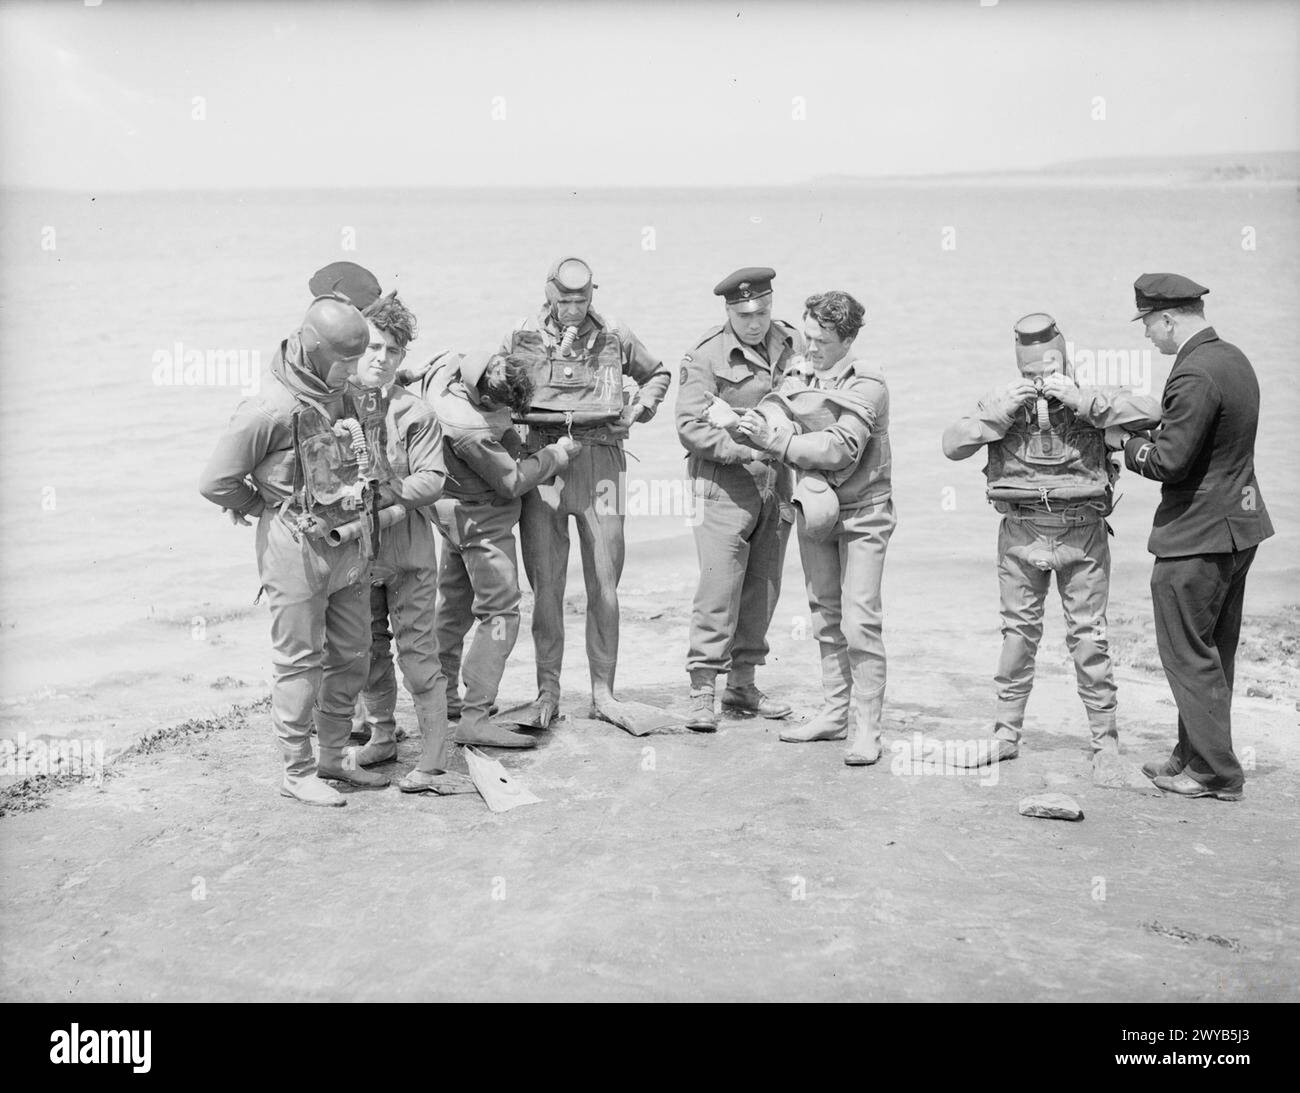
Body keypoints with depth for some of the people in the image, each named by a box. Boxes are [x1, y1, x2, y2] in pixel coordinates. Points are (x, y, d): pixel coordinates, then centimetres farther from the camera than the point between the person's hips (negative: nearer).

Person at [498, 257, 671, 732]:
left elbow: (658, 374, 24)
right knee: (546, 585, 1)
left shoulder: (614, 336, 8)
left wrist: (642, 404, 6)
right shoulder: (521, 337, 5)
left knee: (604, 584, 1)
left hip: (600, 458, 1)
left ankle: (603, 693, 11)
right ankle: (547, 693, 10)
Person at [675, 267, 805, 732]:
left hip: (777, 483, 6)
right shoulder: (707, 357, -8)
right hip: (725, 484, -5)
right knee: (719, 589, -9)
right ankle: (702, 693, -3)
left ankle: (742, 684, 23)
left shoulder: (794, 343, 7)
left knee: (763, 589, 11)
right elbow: (691, 426, -13)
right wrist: (743, 448, -22)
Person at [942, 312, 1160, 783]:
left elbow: (1149, 412, -16)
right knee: (1018, 633, 11)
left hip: (1081, 532, -2)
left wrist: (1081, 399, -20)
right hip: (1021, 532, 2)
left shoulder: (1091, 399, -1)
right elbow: (952, 444, -5)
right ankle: (1006, 734, 23)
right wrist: (1002, 412, -16)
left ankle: (1106, 742, 9)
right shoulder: (1003, 400, 4)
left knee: (1088, 638, -1)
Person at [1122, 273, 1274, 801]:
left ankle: (1216, 773, 7)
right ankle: (1194, 756, 28)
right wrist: (1150, 430, 10)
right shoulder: (1233, 358, 10)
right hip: (1237, 524, 10)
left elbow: (1169, 461, -23)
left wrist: (1129, 446, -5)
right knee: (1214, 653, 17)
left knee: (1188, 653, 1)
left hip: (1197, 534, -10)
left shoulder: (1195, 375, -22)